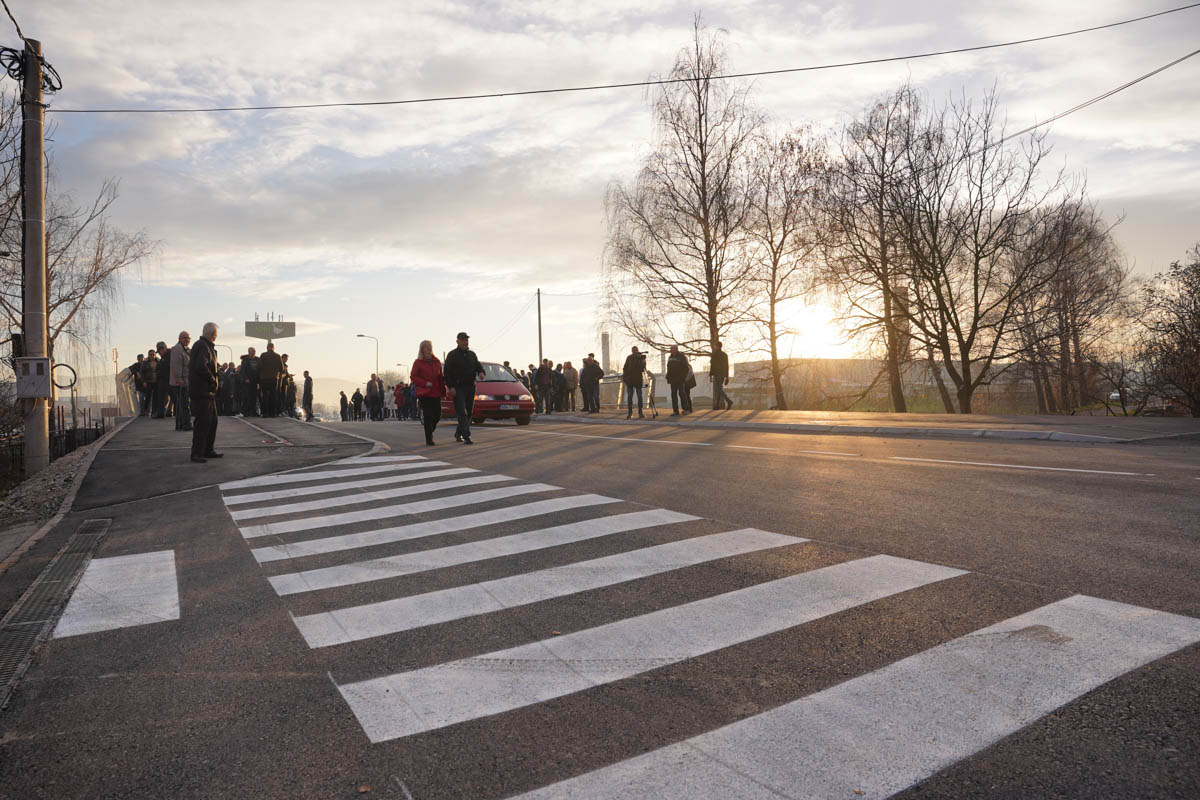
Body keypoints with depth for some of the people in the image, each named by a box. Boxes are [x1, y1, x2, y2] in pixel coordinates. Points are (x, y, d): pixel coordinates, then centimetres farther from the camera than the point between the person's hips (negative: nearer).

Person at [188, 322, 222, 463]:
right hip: (201, 391, -11)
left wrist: (213, 379, 8)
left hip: (208, 391, 11)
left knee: (212, 421, 15)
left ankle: (208, 450, 22)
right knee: (203, 421, -9)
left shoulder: (207, 346, 18)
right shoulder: (202, 346, -14)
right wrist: (212, 380, -14)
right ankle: (197, 453, -5)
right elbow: (201, 367, -25)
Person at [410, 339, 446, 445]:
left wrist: (442, 388, -2)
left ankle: (430, 431, 30)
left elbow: (441, 376, 16)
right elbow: (413, 377, -3)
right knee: (427, 416, -6)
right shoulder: (418, 362, -1)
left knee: (437, 415, 3)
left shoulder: (436, 362, 12)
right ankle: (429, 439, 0)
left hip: (436, 393, 4)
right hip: (424, 393, -4)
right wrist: (425, 383, -15)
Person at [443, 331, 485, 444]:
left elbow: (478, 366, 15)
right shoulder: (452, 355, -1)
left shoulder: (472, 354, 15)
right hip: (458, 388, -6)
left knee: (469, 412, 9)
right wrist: (450, 386, -15)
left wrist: (481, 372, -10)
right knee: (462, 412, -12)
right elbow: (446, 372, -5)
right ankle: (466, 437, -17)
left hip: (470, 387, 6)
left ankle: (458, 434, 25)